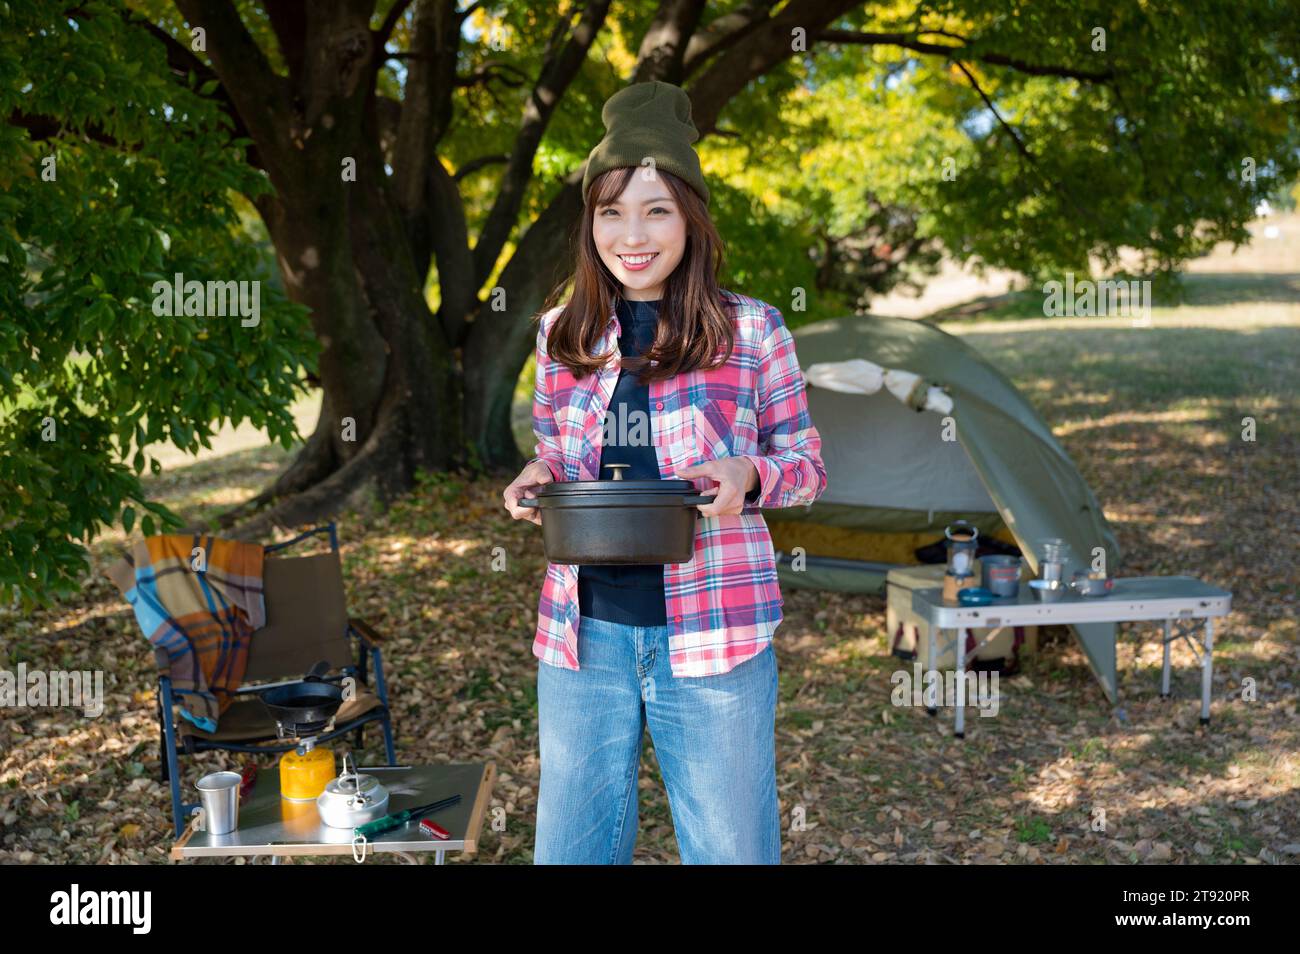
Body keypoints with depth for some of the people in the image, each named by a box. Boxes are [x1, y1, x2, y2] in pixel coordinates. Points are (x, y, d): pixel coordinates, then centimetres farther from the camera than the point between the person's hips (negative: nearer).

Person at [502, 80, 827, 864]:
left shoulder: (751, 330, -3)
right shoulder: (561, 333, 6)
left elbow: (807, 465, 3)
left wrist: (747, 476, -18)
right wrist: (541, 476, -4)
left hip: (715, 637, -3)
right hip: (583, 630, 3)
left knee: (730, 849, 8)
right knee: (572, 849, 13)